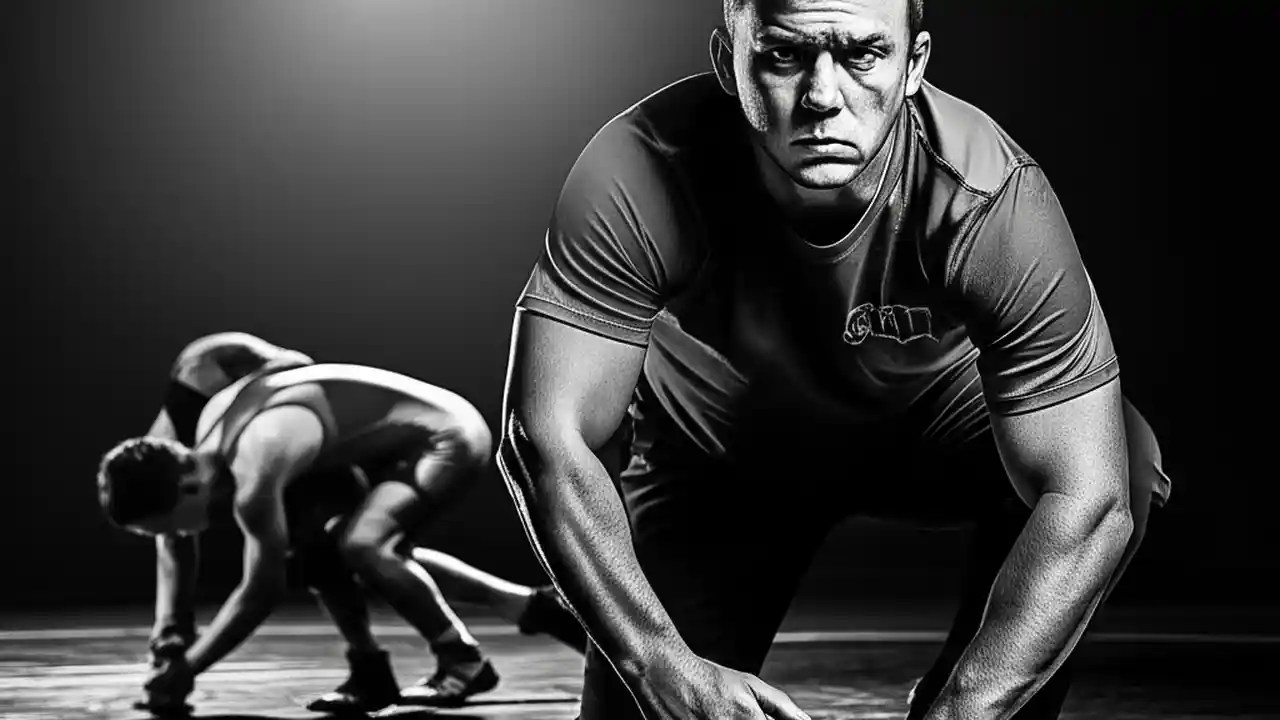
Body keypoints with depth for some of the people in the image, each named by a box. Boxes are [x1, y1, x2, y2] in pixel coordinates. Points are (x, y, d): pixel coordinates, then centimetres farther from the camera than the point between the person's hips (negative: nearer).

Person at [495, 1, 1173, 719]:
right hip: (715, 457, 0)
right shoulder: (638, 176, -34)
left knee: (1123, 454, -27)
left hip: (931, 421, 0)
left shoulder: (996, 201, -34)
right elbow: (547, 437, -33)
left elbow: (1090, 503, -36)